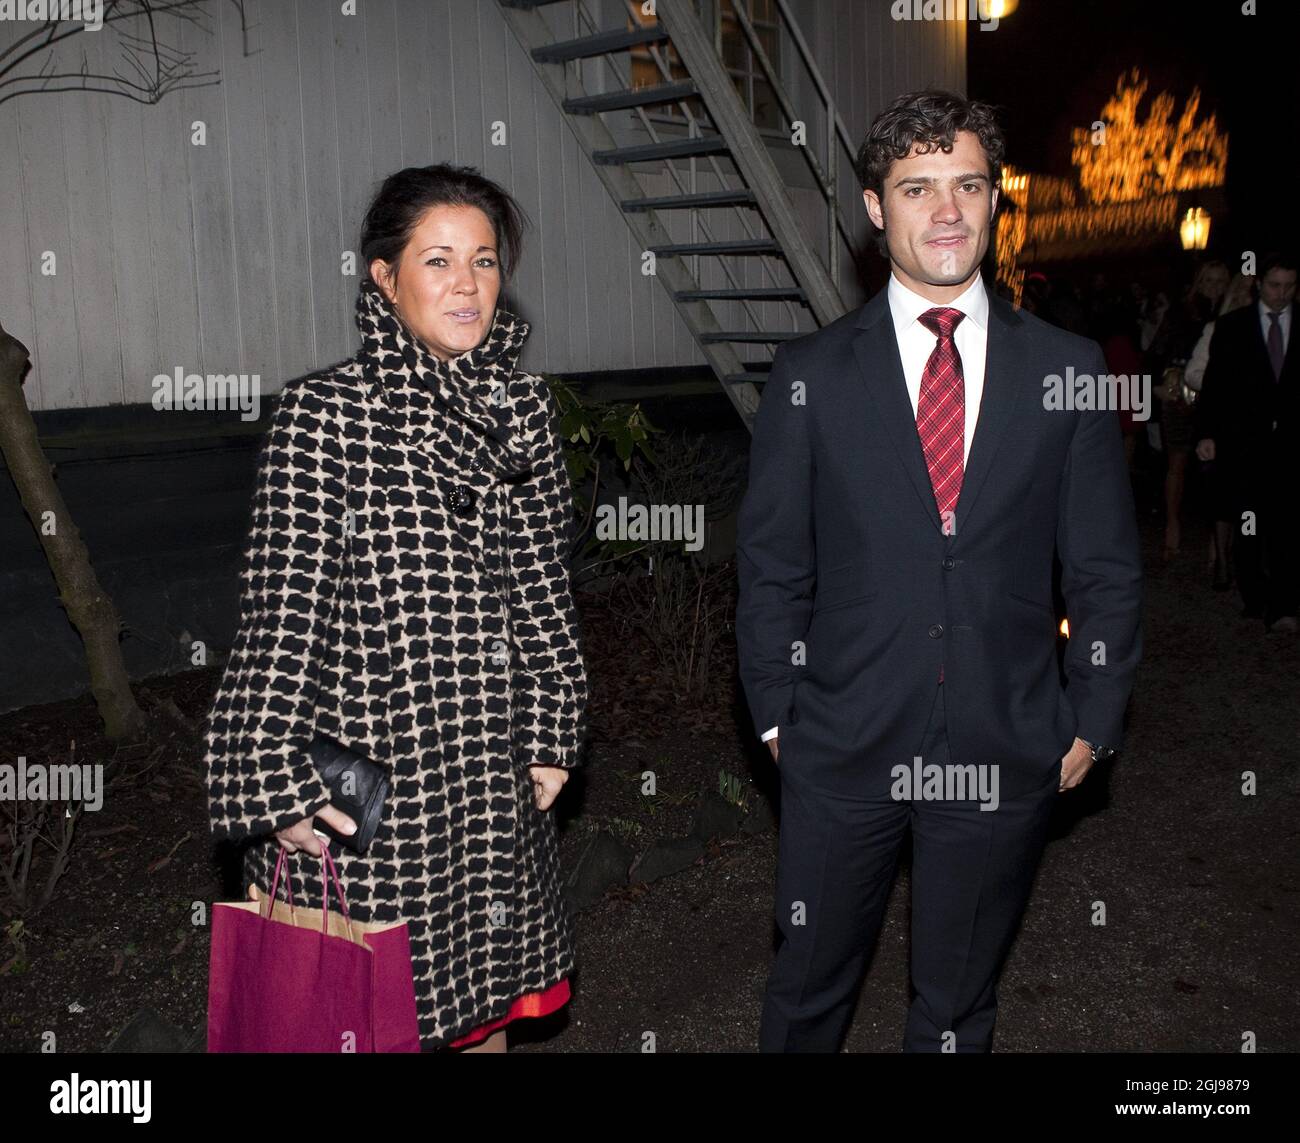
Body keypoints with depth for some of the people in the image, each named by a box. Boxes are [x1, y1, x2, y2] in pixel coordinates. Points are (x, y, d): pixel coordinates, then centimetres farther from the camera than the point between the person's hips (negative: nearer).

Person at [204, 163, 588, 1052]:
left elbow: (544, 586, 9)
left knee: (488, 1004, 19)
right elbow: (280, 610, -11)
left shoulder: (525, 408, 4)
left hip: (495, 774, 5)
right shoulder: (325, 412, -11)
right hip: (365, 778, -4)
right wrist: (276, 785, -12)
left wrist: (554, 736, 10)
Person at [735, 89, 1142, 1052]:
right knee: (808, 987, 15)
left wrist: (1093, 722, 2)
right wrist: (776, 713, 0)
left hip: (1008, 752, 1)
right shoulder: (811, 374, -2)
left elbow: (1106, 568, 4)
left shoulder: (1067, 369, 0)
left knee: (959, 1007, 18)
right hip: (843, 750, 0)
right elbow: (771, 565, 1)